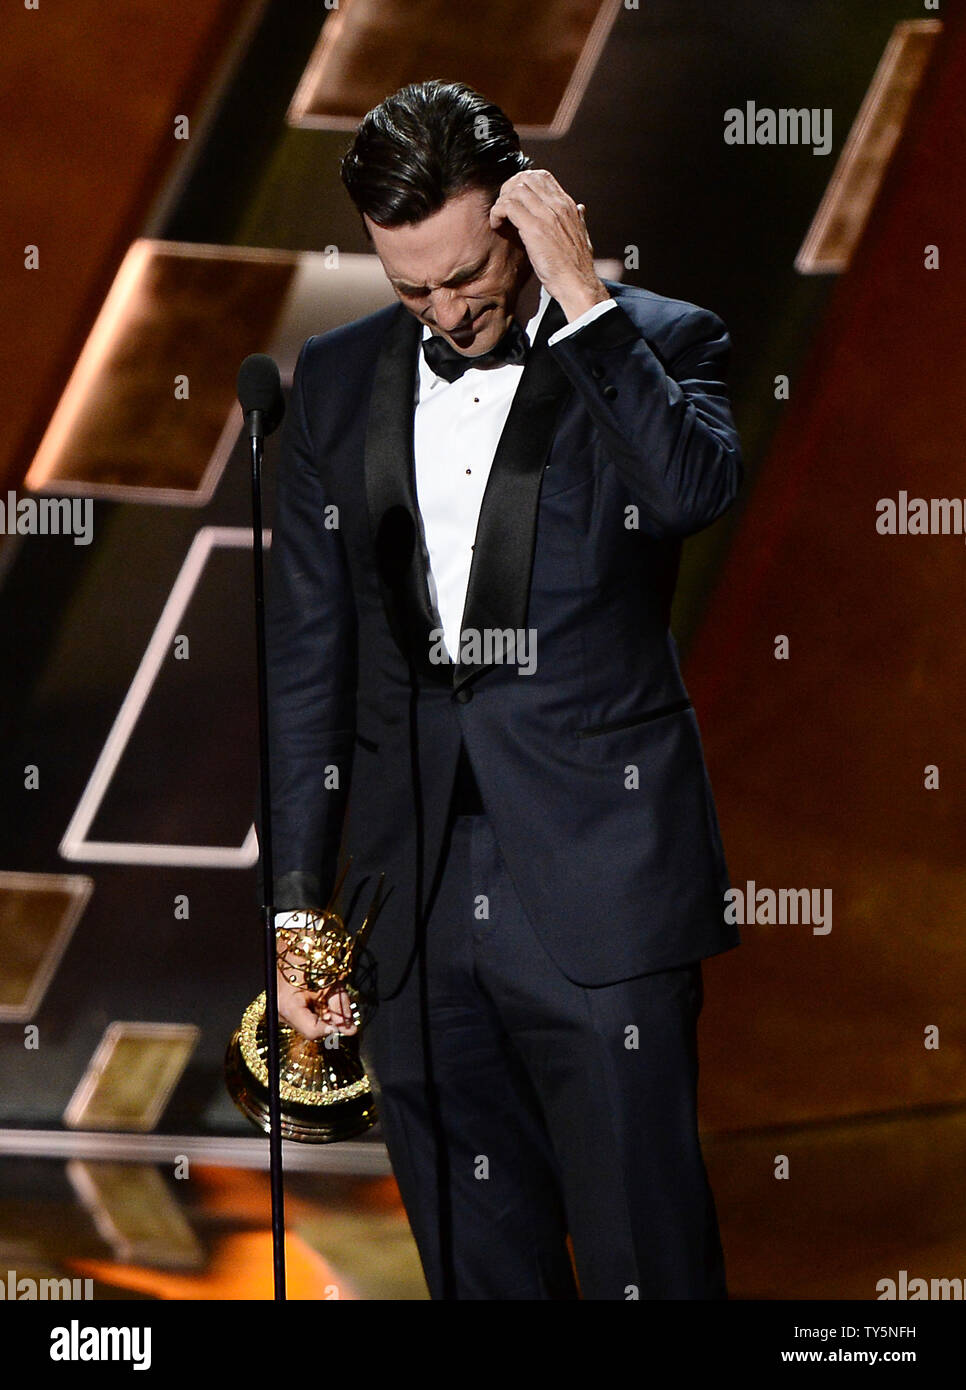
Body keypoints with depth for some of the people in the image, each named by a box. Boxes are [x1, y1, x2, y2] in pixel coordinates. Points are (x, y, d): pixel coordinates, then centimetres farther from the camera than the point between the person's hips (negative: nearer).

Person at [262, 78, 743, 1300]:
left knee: (646, 1264, -3)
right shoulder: (339, 379, 10)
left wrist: (581, 300, -19)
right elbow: (308, 660, 12)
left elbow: (700, 488, -23)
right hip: (415, 907, 4)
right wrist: (295, 911, 9)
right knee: (480, 1270, 10)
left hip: (600, 899, -4)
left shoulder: (655, 346, 0)